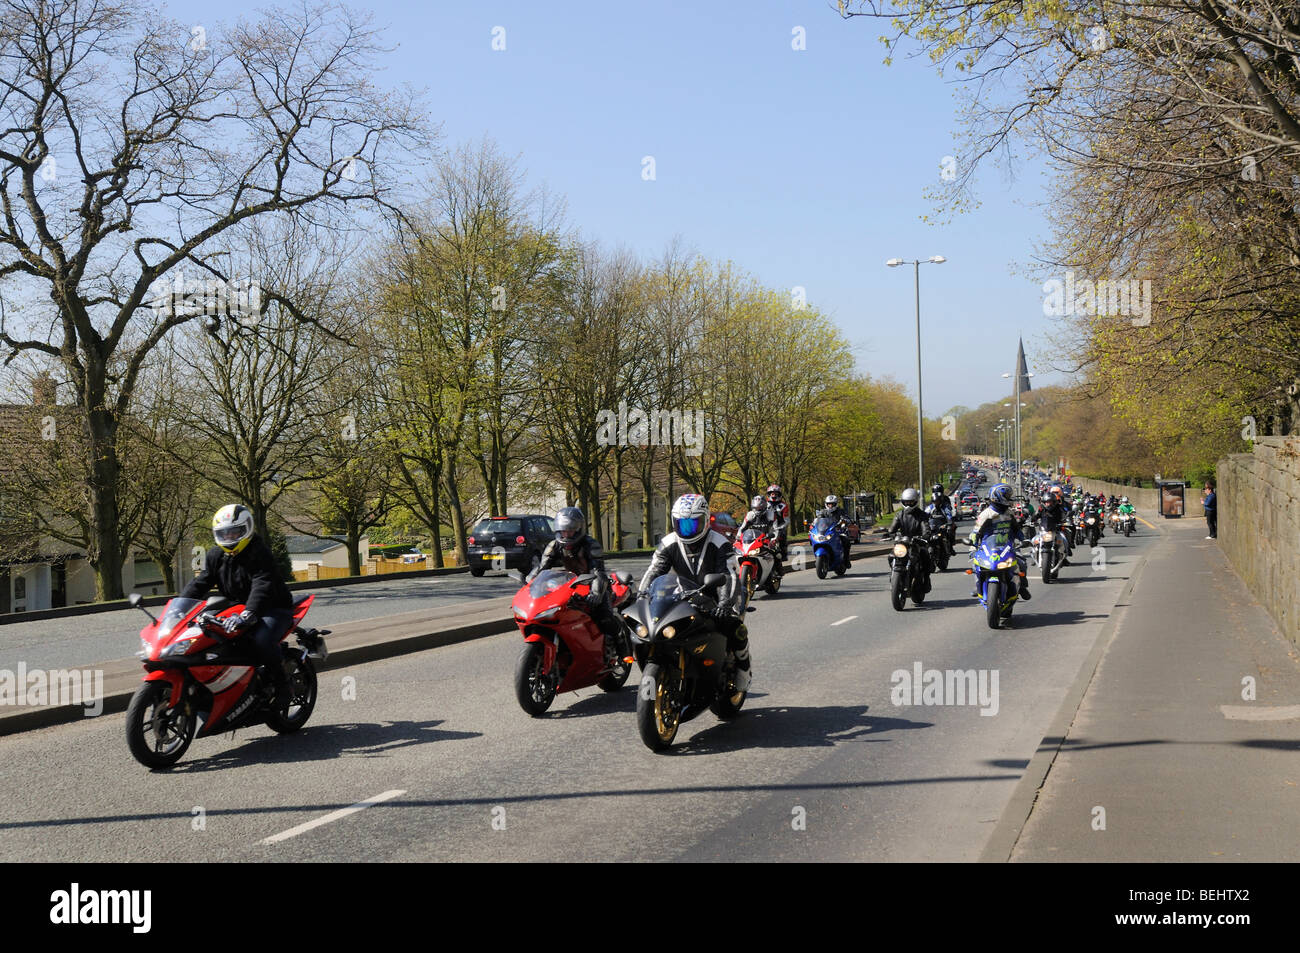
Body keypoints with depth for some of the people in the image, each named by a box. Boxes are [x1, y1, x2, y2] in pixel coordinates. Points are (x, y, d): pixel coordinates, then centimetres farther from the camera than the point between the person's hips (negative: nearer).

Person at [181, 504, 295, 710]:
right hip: (237, 609, 7)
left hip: (274, 608, -7)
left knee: (262, 640, -35)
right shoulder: (215, 556, 7)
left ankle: (282, 686, -17)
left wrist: (247, 615, -47)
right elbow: (199, 583, 2)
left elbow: (262, 586, -31)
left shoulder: (259, 552, -17)